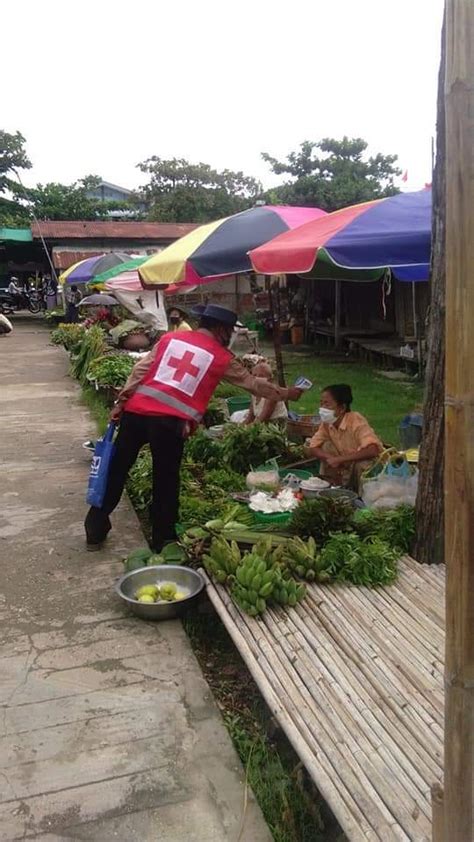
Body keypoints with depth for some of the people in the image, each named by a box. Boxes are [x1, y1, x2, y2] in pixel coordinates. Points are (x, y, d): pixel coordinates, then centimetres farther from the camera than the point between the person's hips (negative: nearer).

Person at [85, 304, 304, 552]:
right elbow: (252, 383, 19)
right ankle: (162, 541, 23)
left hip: (136, 411, 4)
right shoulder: (222, 357, 9)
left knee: (116, 470, 14)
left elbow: (140, 371, 10)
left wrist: (121, 402, 10)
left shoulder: (170, 338, 17)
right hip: (170, 422, -4)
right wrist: (286, 394, 32)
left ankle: (95, 532, 26)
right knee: (165, 482, 11)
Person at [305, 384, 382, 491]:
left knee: (362, 464, -35)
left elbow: (373, 450, -40)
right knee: (327, 446, -13)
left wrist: (339, 459, -35)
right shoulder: (326, 423, -8)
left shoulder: (356, 421, -27)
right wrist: (330, 458, -26)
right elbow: (311, 449, -6)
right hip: (346, 466, 6)